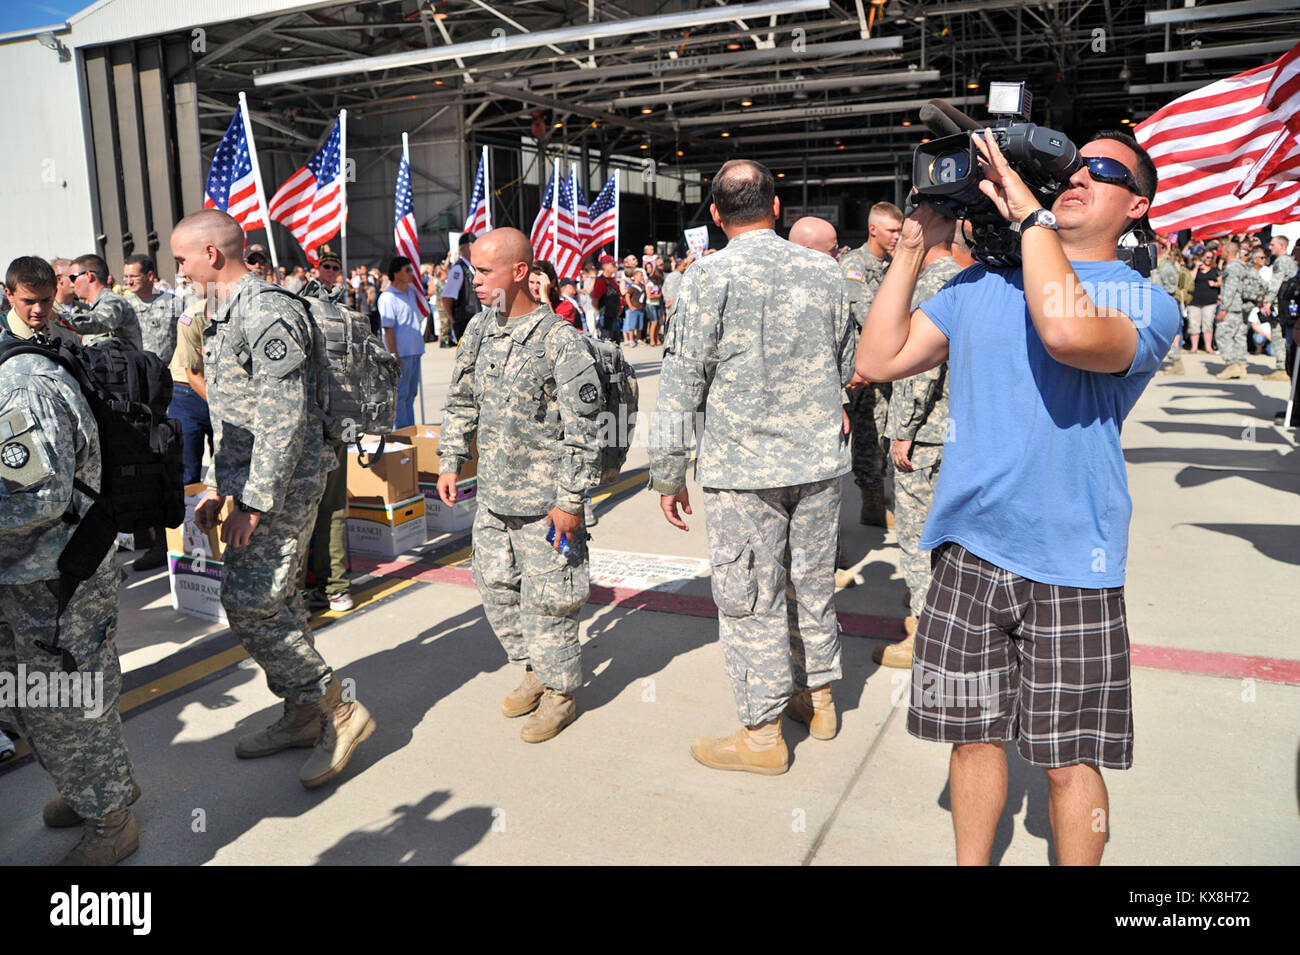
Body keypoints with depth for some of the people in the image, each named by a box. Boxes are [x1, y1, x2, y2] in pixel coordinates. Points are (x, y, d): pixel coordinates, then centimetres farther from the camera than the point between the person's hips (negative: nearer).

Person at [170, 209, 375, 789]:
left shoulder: (267, 313, -16)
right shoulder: (225, 316, 18)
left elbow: (284, 417, -23)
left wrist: (256, 504, -22)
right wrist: (219, 490, 21)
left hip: (282, 484, -10)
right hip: (253, 482, 10)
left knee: (251, 603, -11)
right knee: (273, 599, 14)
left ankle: (338, 711, 1)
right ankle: (302, 715, 26)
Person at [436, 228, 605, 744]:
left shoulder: (561, 341, -16)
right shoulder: (480, 327, 6)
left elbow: (583, 430, -16)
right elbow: (461, 401, 17)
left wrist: (571, 500, -16)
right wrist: (450, 462, 13)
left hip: (544, 499, -7)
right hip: (492, 493, 7)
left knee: (546, 597, 2)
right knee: (496, 587, 16)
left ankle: (560, 692, 22)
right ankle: (533, 670, 37)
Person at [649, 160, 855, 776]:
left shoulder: (710, 275, -10)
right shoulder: (824, 270, 4)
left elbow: (681, 384, -11)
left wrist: (669, 477, -4)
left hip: (742, 469, -5)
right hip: (820, 459, 5)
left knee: (749, 597, 5)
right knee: (812, 582, 18)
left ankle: (763, 734, 16)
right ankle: (819, 697, 35)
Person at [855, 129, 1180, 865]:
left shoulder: (1148, 301, -4)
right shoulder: (981, 286, 9)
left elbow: (1070, 332, -28)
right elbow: (880, 360, 3)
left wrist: (1028, 211, -17)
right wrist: (914, 248, 0)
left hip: (1070, 563, -3)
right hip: (969, 548, 3)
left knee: (1069, 759, 7)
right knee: (973, 734, 15)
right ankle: (971, 862, 35)